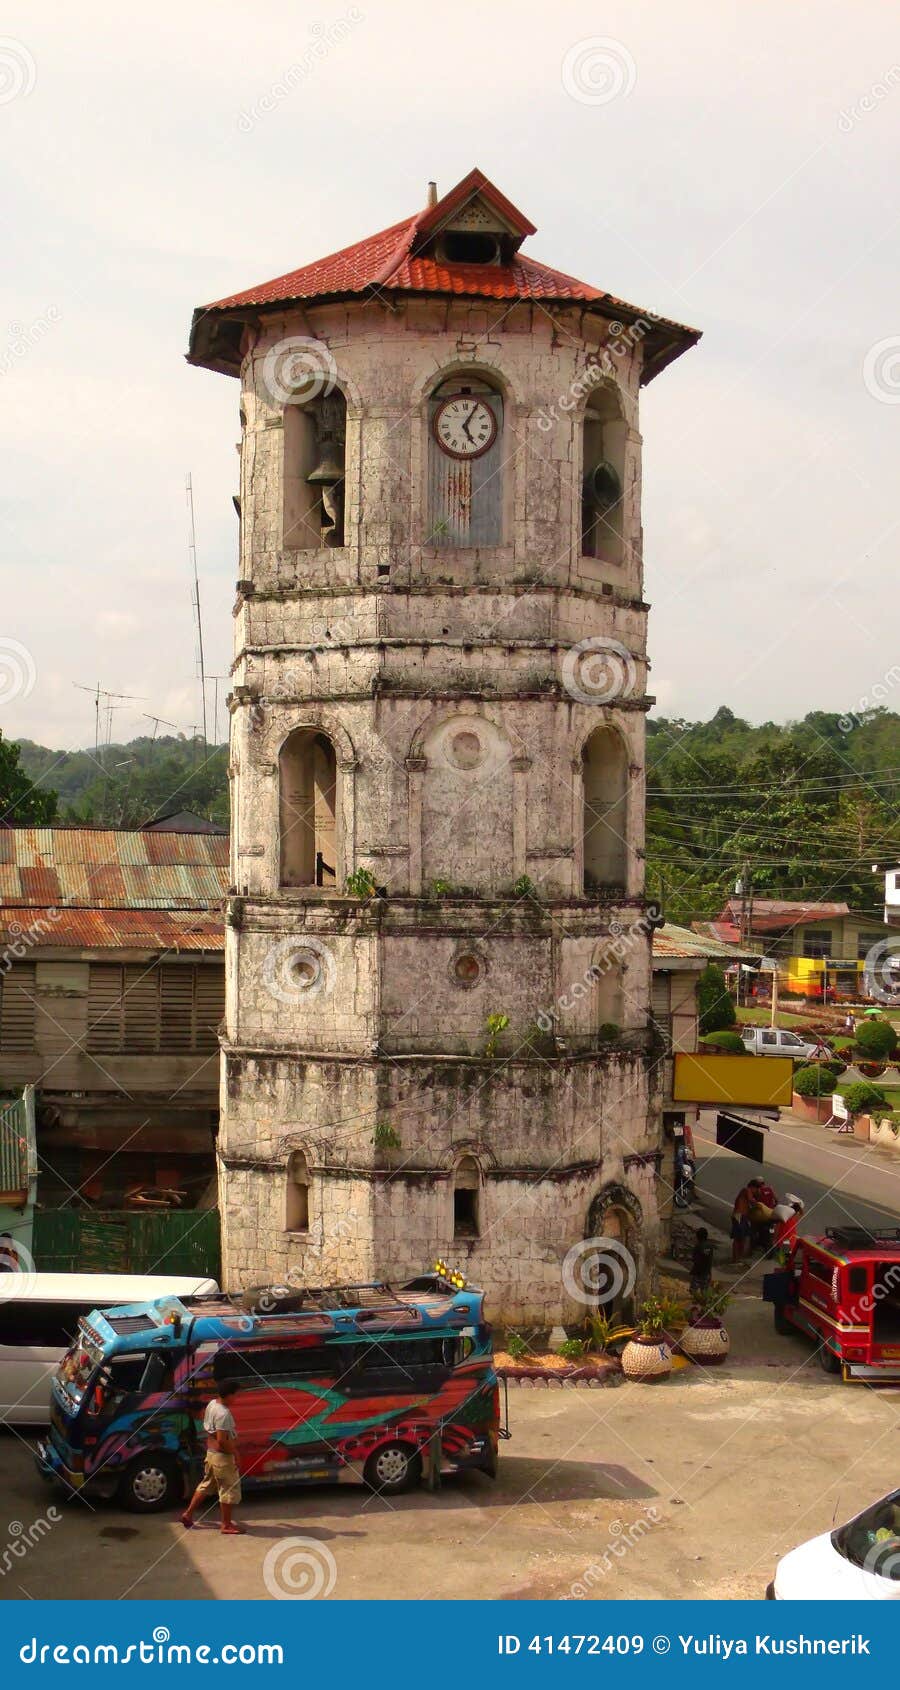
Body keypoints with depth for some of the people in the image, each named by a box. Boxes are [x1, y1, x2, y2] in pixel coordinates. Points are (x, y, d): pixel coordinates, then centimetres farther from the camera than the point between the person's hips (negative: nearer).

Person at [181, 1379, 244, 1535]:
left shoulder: (212, 1404, 2)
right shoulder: (223, 1414, -27)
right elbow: (222, 1440, -29)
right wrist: (235, 1453, -17)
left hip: (211, 1453, 9)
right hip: (223, 1457, -9)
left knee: (206, 1484, 23)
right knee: (230, 1490, 5)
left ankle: (188, 1514, 29)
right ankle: (226, 1525, 14)